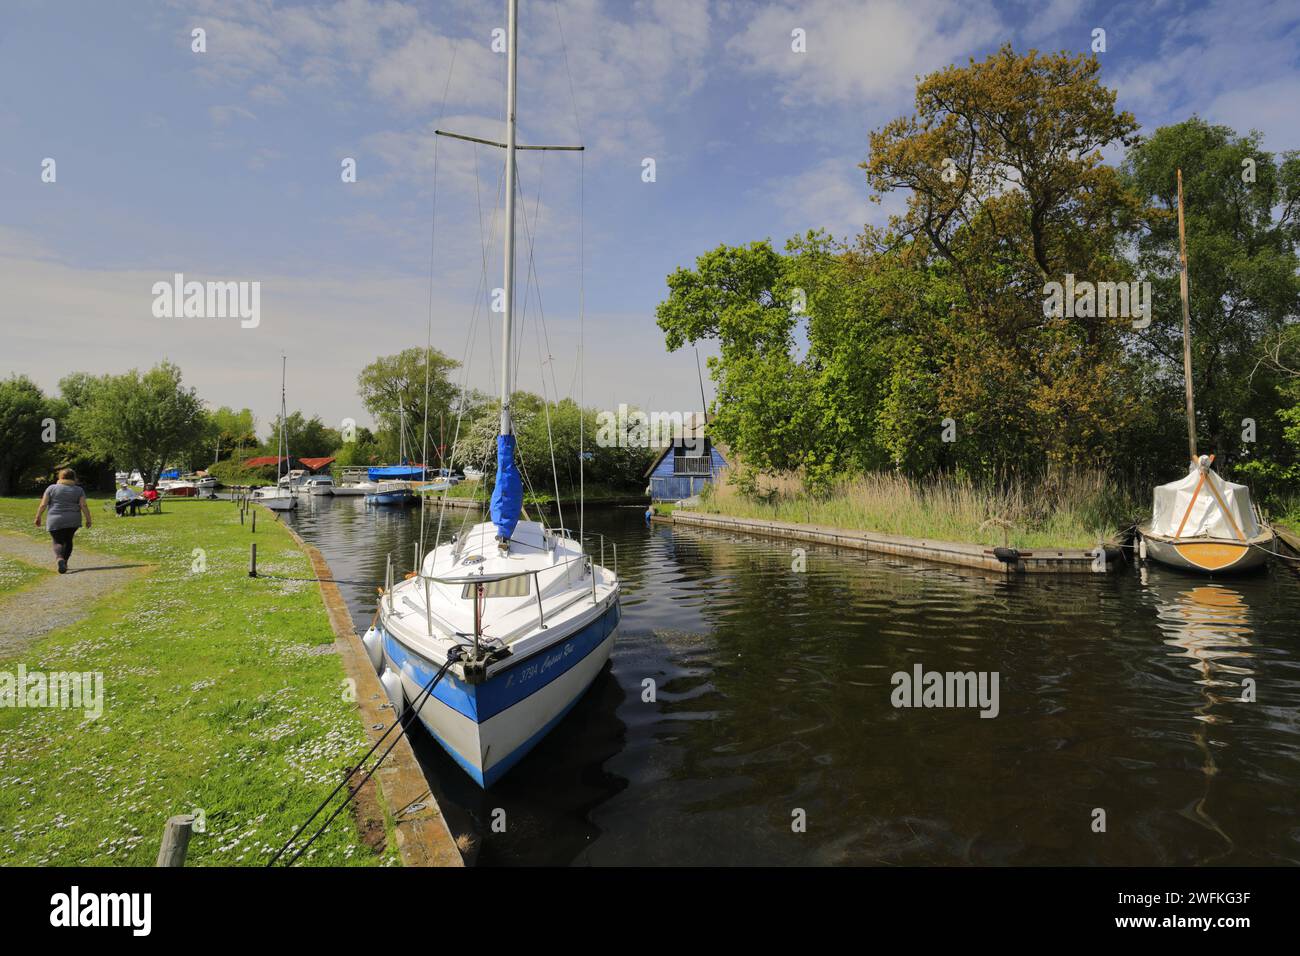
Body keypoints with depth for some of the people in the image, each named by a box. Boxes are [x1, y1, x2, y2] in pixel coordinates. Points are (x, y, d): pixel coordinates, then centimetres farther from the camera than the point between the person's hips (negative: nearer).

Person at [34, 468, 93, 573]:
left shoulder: (52, 488, 1)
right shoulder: (78, 490, 1)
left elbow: (43, 505, -2)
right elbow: (84, 506, -6)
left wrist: (38, 517, 7)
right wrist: (88, 520, -2)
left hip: (55, 521, -1)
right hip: (73, 521, 1)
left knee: (58, 542, 3)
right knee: (68, 540, 17)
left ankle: (60, 559, -22)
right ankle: (64, 563, 16)